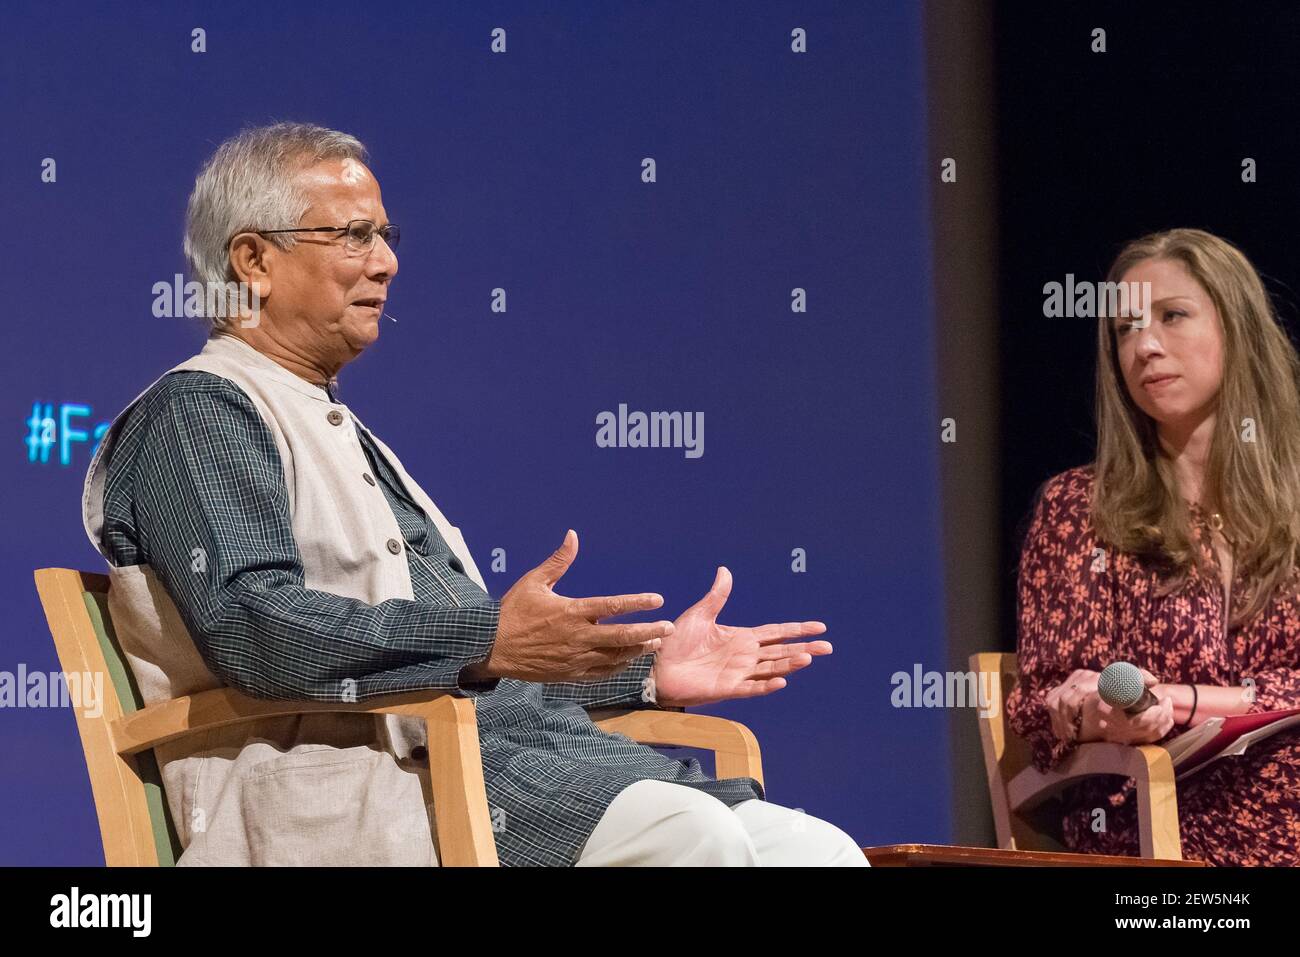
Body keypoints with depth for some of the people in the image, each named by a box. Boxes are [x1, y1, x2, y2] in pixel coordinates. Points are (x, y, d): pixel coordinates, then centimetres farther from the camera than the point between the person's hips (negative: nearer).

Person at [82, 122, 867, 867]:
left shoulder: (346, 436, 31)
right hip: (367, 791, -9)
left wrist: (646, 670, 19)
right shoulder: (197, 413, 0)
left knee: (818, 850, -13)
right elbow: (252, 624, -19)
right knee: (689, 835, -32)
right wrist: (489, 641, -26)